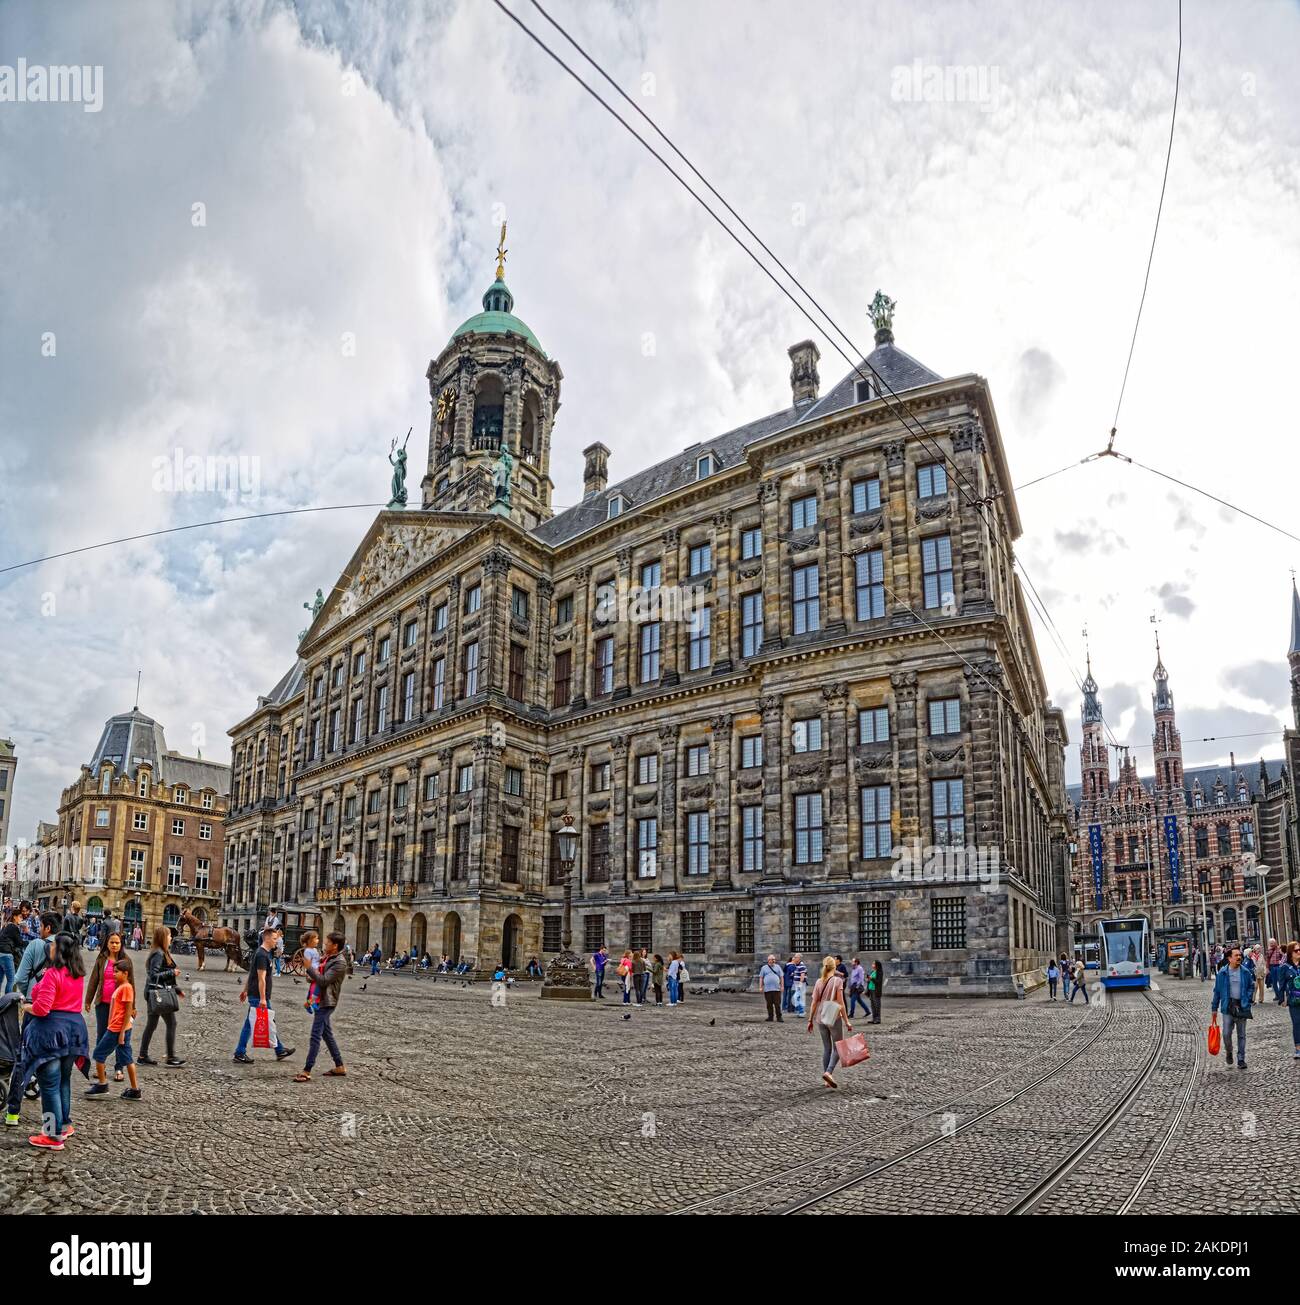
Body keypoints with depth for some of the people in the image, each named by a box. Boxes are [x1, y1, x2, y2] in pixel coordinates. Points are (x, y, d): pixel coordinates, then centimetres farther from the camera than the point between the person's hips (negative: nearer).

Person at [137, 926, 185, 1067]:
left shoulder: (162, 953, 15)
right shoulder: (159, 954, -15)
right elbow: (154, 975, -22)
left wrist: (176, 990, 22)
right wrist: (172, 972, -16)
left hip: (154, 994, 10)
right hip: (159, 993, -10)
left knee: (151, 1024, 14)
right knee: (171, 1024, -3)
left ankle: (143, 1056, 20)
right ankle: (171, 1057, 2)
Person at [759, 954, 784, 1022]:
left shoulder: (778, 967, 12)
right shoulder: (764, 968, 10)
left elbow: (781, 977, 11)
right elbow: (761, 978, 9)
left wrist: (782, 986, 2)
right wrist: (760, 987, 3)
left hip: (776, 989, 0)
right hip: (767, 989, 0)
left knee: (777, 1004, -5)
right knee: (769, 1004, 4)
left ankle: (779, 1017, -1)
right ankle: (770, 1017, 14)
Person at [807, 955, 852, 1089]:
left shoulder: (818, 982, 2)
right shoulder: (837, 981, -9)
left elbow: (813, 1003, 2)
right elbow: (840, 1003, -11)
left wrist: (810, 1020, 9)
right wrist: (846, 1021, -7)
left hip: (820, 1018, 4)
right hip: (834, 1018, -4)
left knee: (826, 1048, 14)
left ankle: (827, 1077, 13)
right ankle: (829, 1072, -13)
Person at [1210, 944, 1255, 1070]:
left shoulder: (1246, 972, 0)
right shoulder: (1222, 973, -2)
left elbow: (1251, 987, 12)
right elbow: (1217, 991, 4)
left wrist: (1247, 998, -5)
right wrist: (1214, 1009, 4)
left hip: (1242, 1006, 1)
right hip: (1228, 1006, -1)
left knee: (1241, 1035, 7)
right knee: (1227, 1033, -5)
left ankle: (1241, 1059, 16)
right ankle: (1228, 1052, 23)